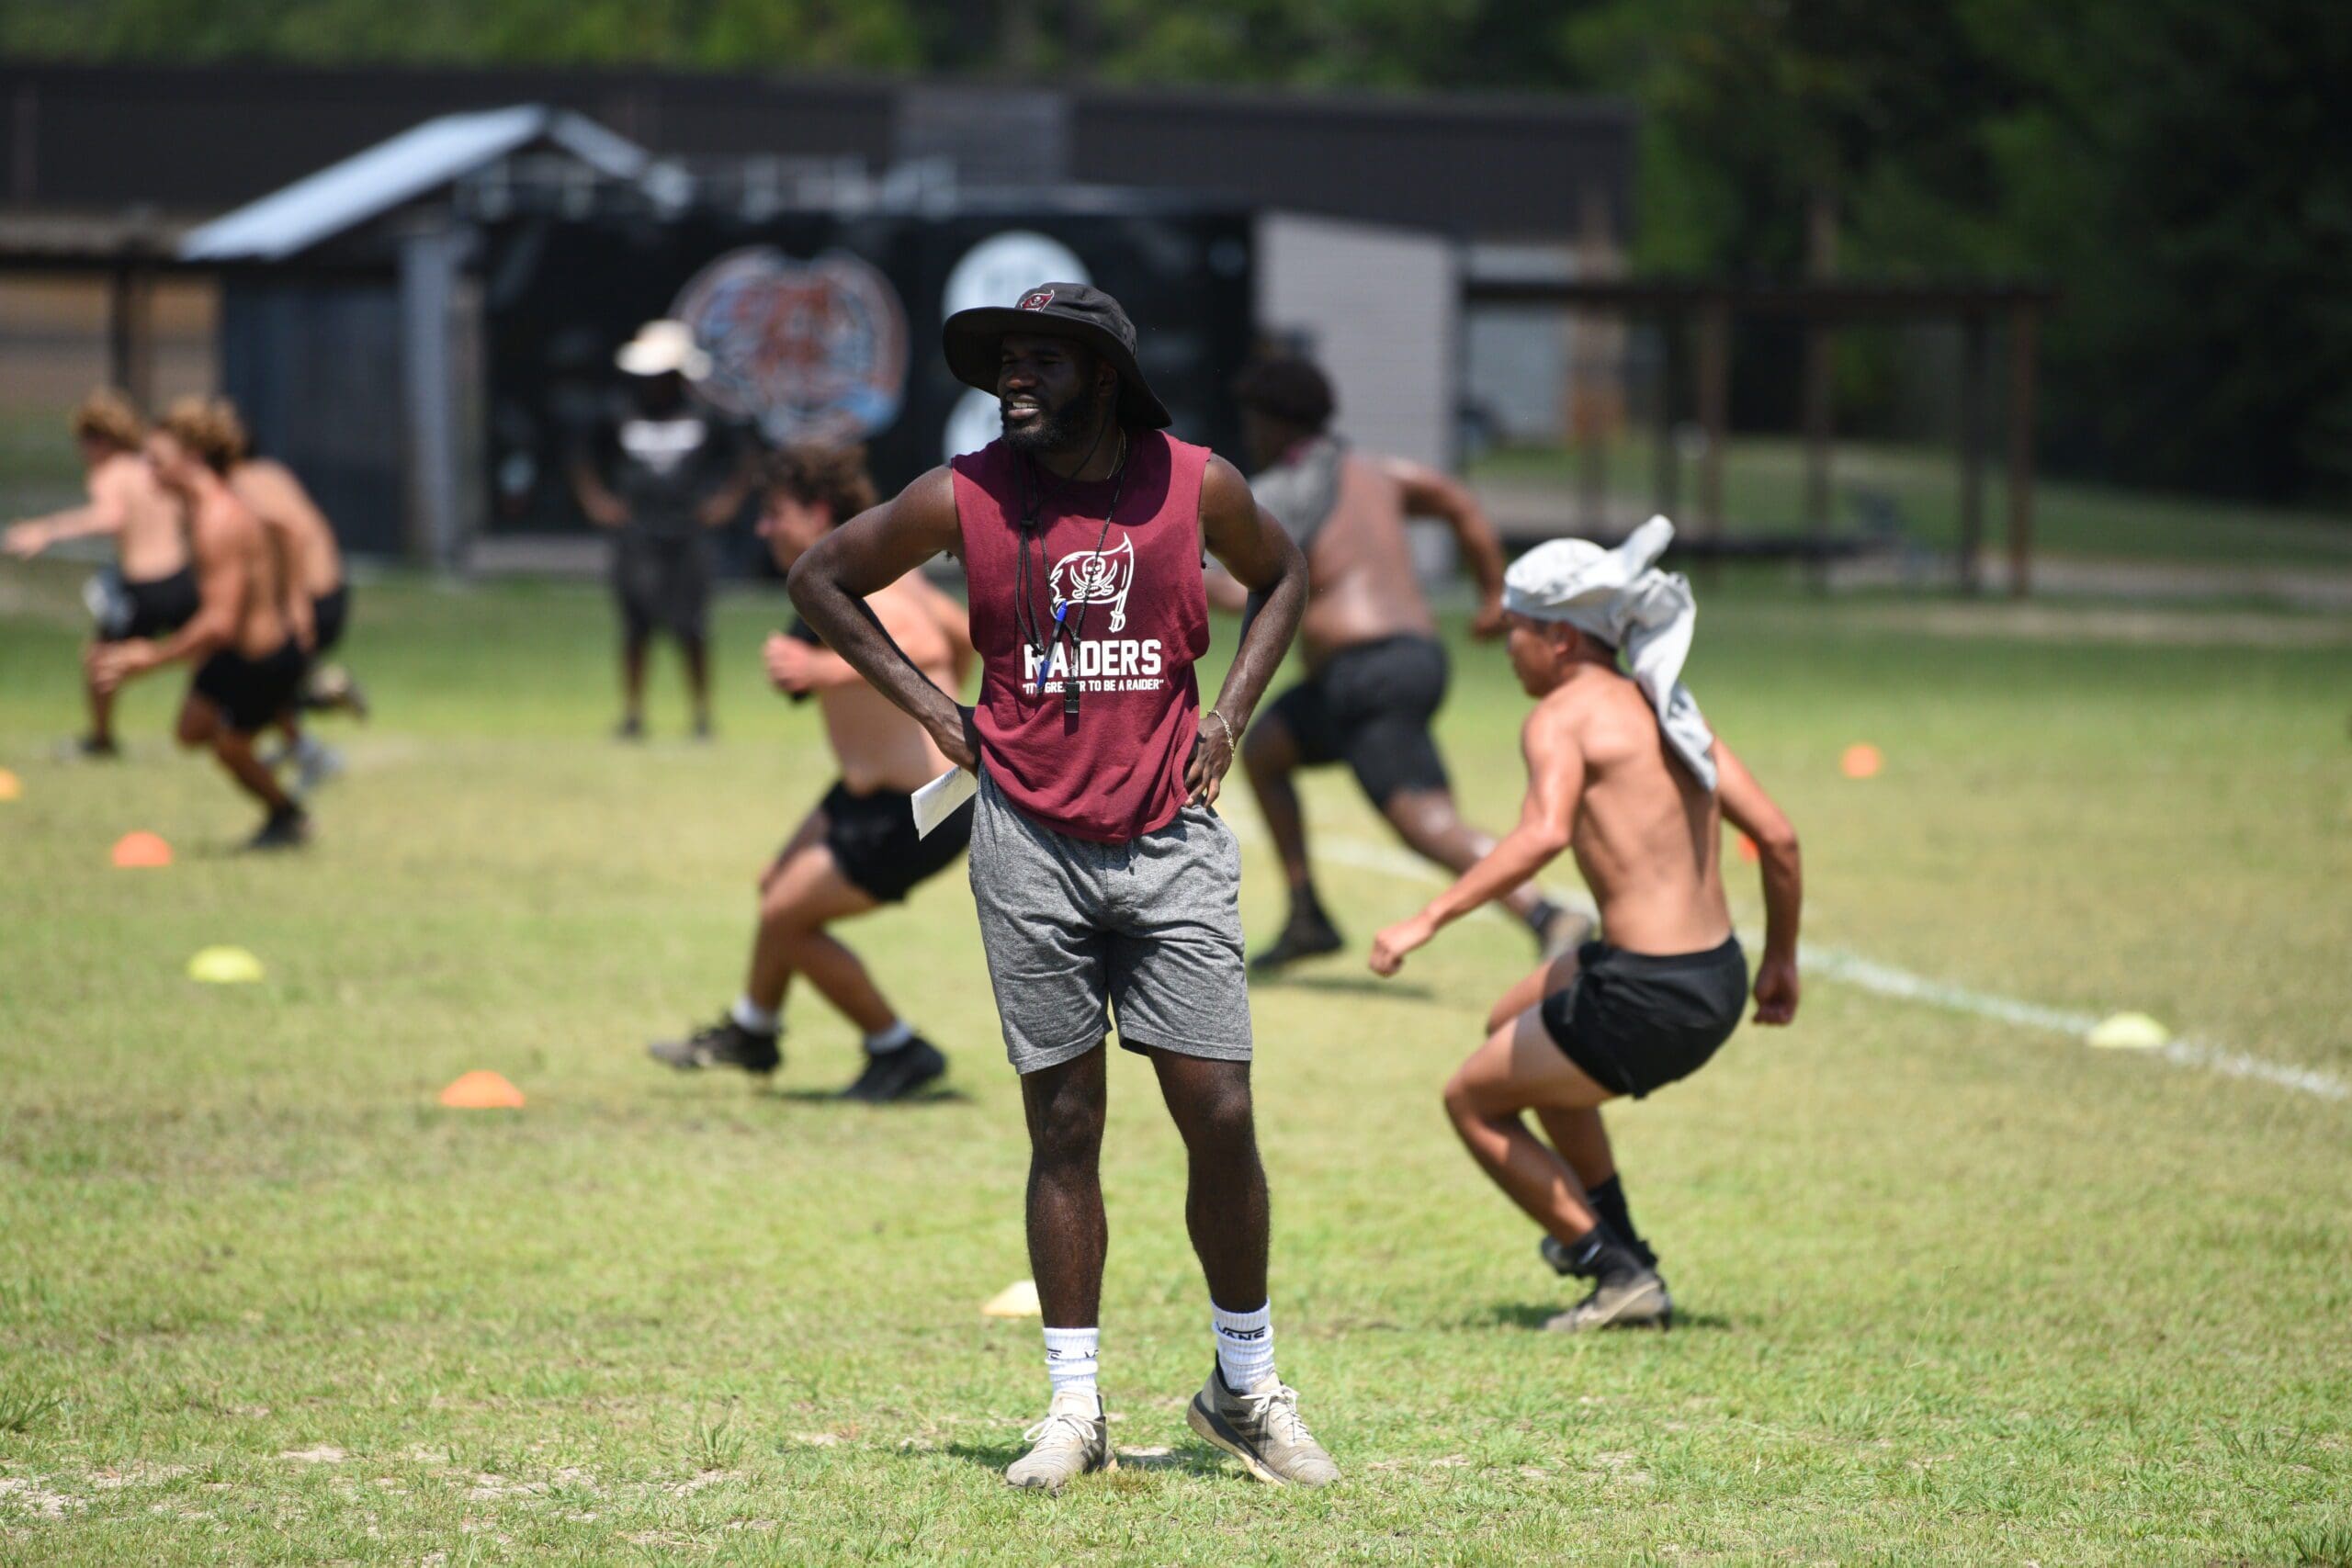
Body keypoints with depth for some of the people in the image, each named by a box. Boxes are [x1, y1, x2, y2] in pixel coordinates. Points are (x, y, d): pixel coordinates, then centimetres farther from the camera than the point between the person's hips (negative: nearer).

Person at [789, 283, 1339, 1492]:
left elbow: (1280, 575, 20)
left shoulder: (1197, 485, 0)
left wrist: (1228, 715, 7)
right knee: (1063, 1125, 3)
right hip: (1032, 846, 0)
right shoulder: (965, 497, -2)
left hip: (1171, 840, 0)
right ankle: (1073, 1408, 10)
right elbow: (822, 577, 11)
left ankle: (1245, 1388, 13)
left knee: (1220, 1116, -3)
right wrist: (931, 709, 5)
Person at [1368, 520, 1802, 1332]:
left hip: (1648, 999, -9)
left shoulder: (1566, 714, -10)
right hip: (1718, 983, 9)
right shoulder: (1664, 709, 13)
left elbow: (1545, 833, -29)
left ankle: (1620, 1271, 11)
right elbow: (1778, 838, 11)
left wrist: (1428, 919, -28)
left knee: (1473, 1100, 14)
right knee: (1511, 1026, 33)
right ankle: (1605, 1229, 35)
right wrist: (1781, 959, 23)